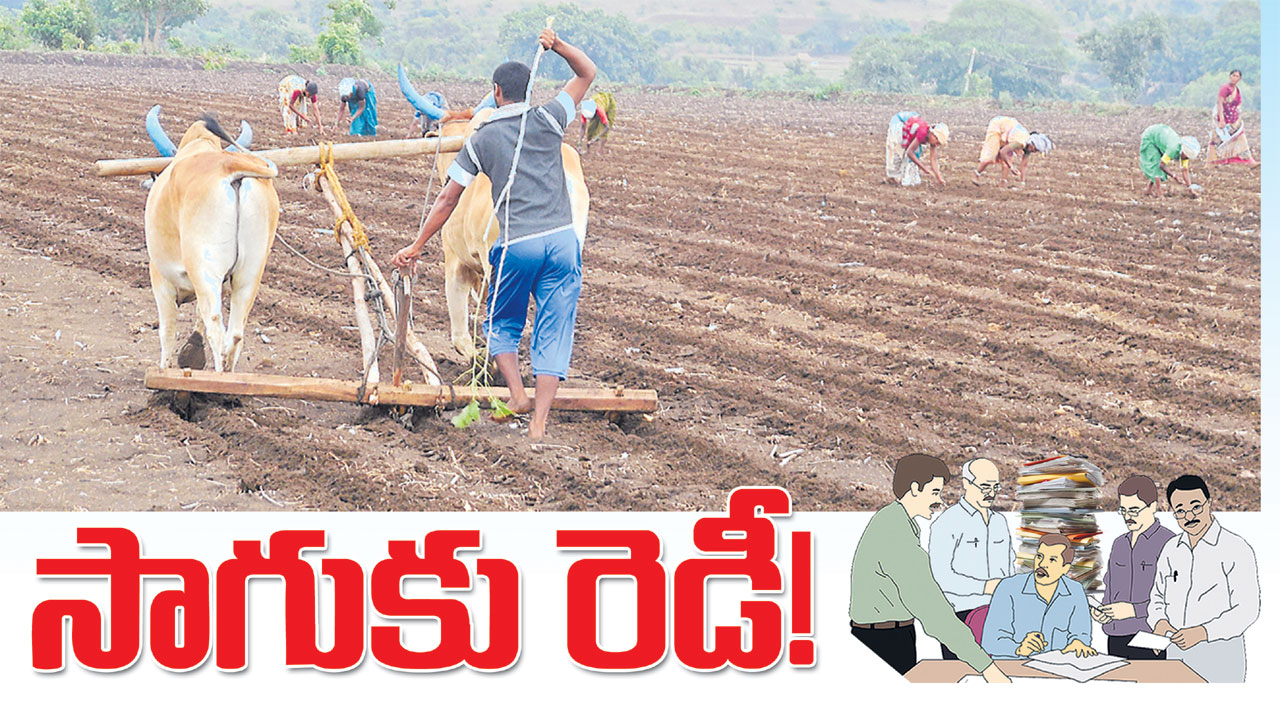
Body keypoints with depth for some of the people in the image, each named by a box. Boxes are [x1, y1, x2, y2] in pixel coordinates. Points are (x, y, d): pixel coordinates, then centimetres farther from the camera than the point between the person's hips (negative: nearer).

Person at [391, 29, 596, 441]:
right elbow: (587, 73, 18)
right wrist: (558, 46, 3)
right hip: (561, 239, 1)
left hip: (517, 245, -1)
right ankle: (539, 421, -4)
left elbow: (447, 199, 9)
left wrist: (417, 246, 16)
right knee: (553, 333, 4)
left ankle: (517, 395, 3)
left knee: (501, 325, 21)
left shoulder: (481, 140, 6)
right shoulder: (547, 120, 6)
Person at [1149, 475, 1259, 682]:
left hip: (1219, 656, -5)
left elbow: (1246, 610, -13)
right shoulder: (1171, 550, 13)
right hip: (1175, 653, 5)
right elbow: (1157, 597, 21)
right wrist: (1159, 621, -2)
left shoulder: (1236, 550, -7)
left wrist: (1202, 633, -23)